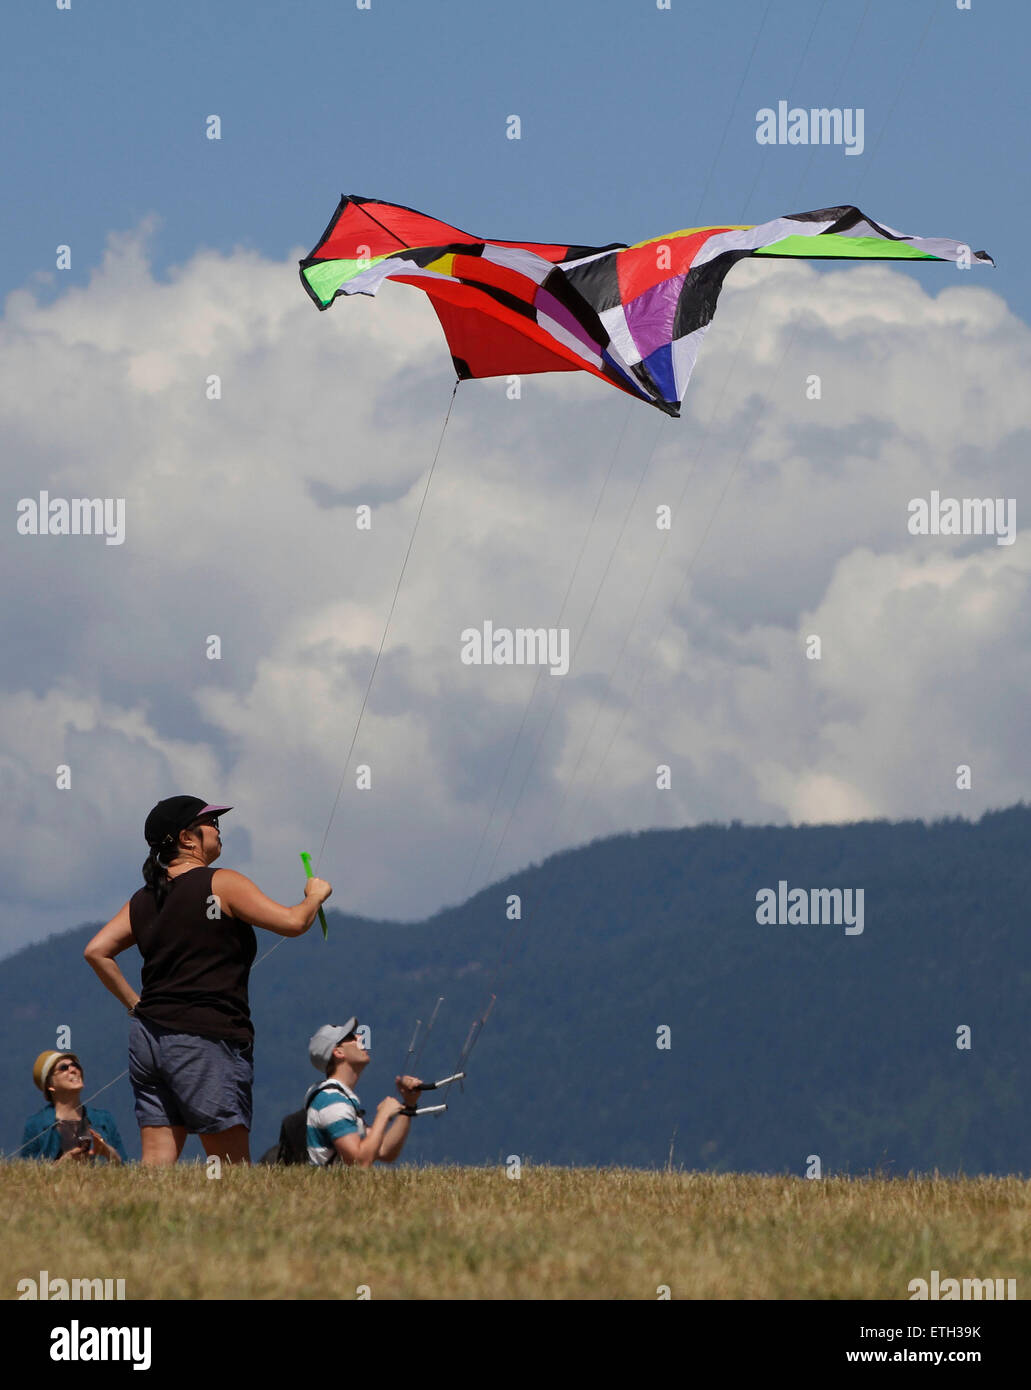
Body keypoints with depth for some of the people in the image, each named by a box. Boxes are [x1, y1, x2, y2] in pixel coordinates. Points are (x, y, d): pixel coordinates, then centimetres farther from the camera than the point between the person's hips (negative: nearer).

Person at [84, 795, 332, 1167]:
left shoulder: (144, 899, 14)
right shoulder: (221, 884, -6)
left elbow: (96, 951, 11)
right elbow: (293, 922, -9)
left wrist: (135, 1004, 15)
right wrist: (315, 896, 11)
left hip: (148, 1036, 7)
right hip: (206, 1041, -7)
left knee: (156, 1162, 4)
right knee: (233, 1167, -3)